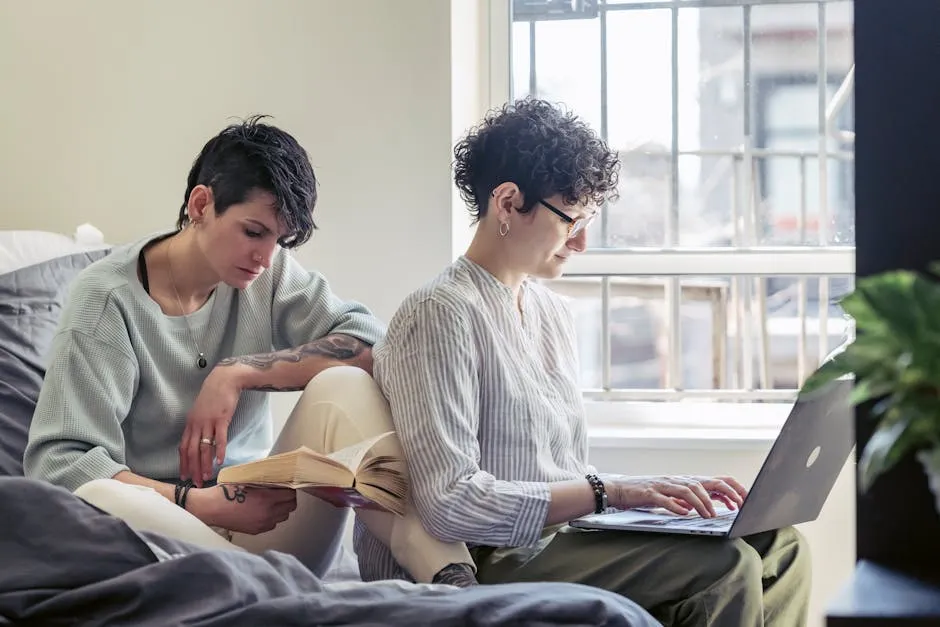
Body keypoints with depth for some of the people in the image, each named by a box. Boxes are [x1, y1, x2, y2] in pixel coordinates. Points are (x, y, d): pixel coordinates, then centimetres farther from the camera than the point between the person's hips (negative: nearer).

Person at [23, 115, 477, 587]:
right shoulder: (108, 297, -8)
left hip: (259, 523, 4)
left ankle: (451, 575, -35)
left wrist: (239, 373, -17)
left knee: (338, 385, -18)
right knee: (94, 497, -36)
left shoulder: (271, 272, 4)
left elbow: (373, 343, -10)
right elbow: (58, 461, -16)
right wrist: (206, 505, -25)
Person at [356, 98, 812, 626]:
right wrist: (607, 492, -21)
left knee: (779, 544, -2)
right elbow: (452, 506, -22)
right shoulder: (442, 315, -13)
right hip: (487, 568, -9)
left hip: (556, 541, 9)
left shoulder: (554, 314, 17)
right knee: (724, 570, -22)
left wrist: (669, 488, 6)